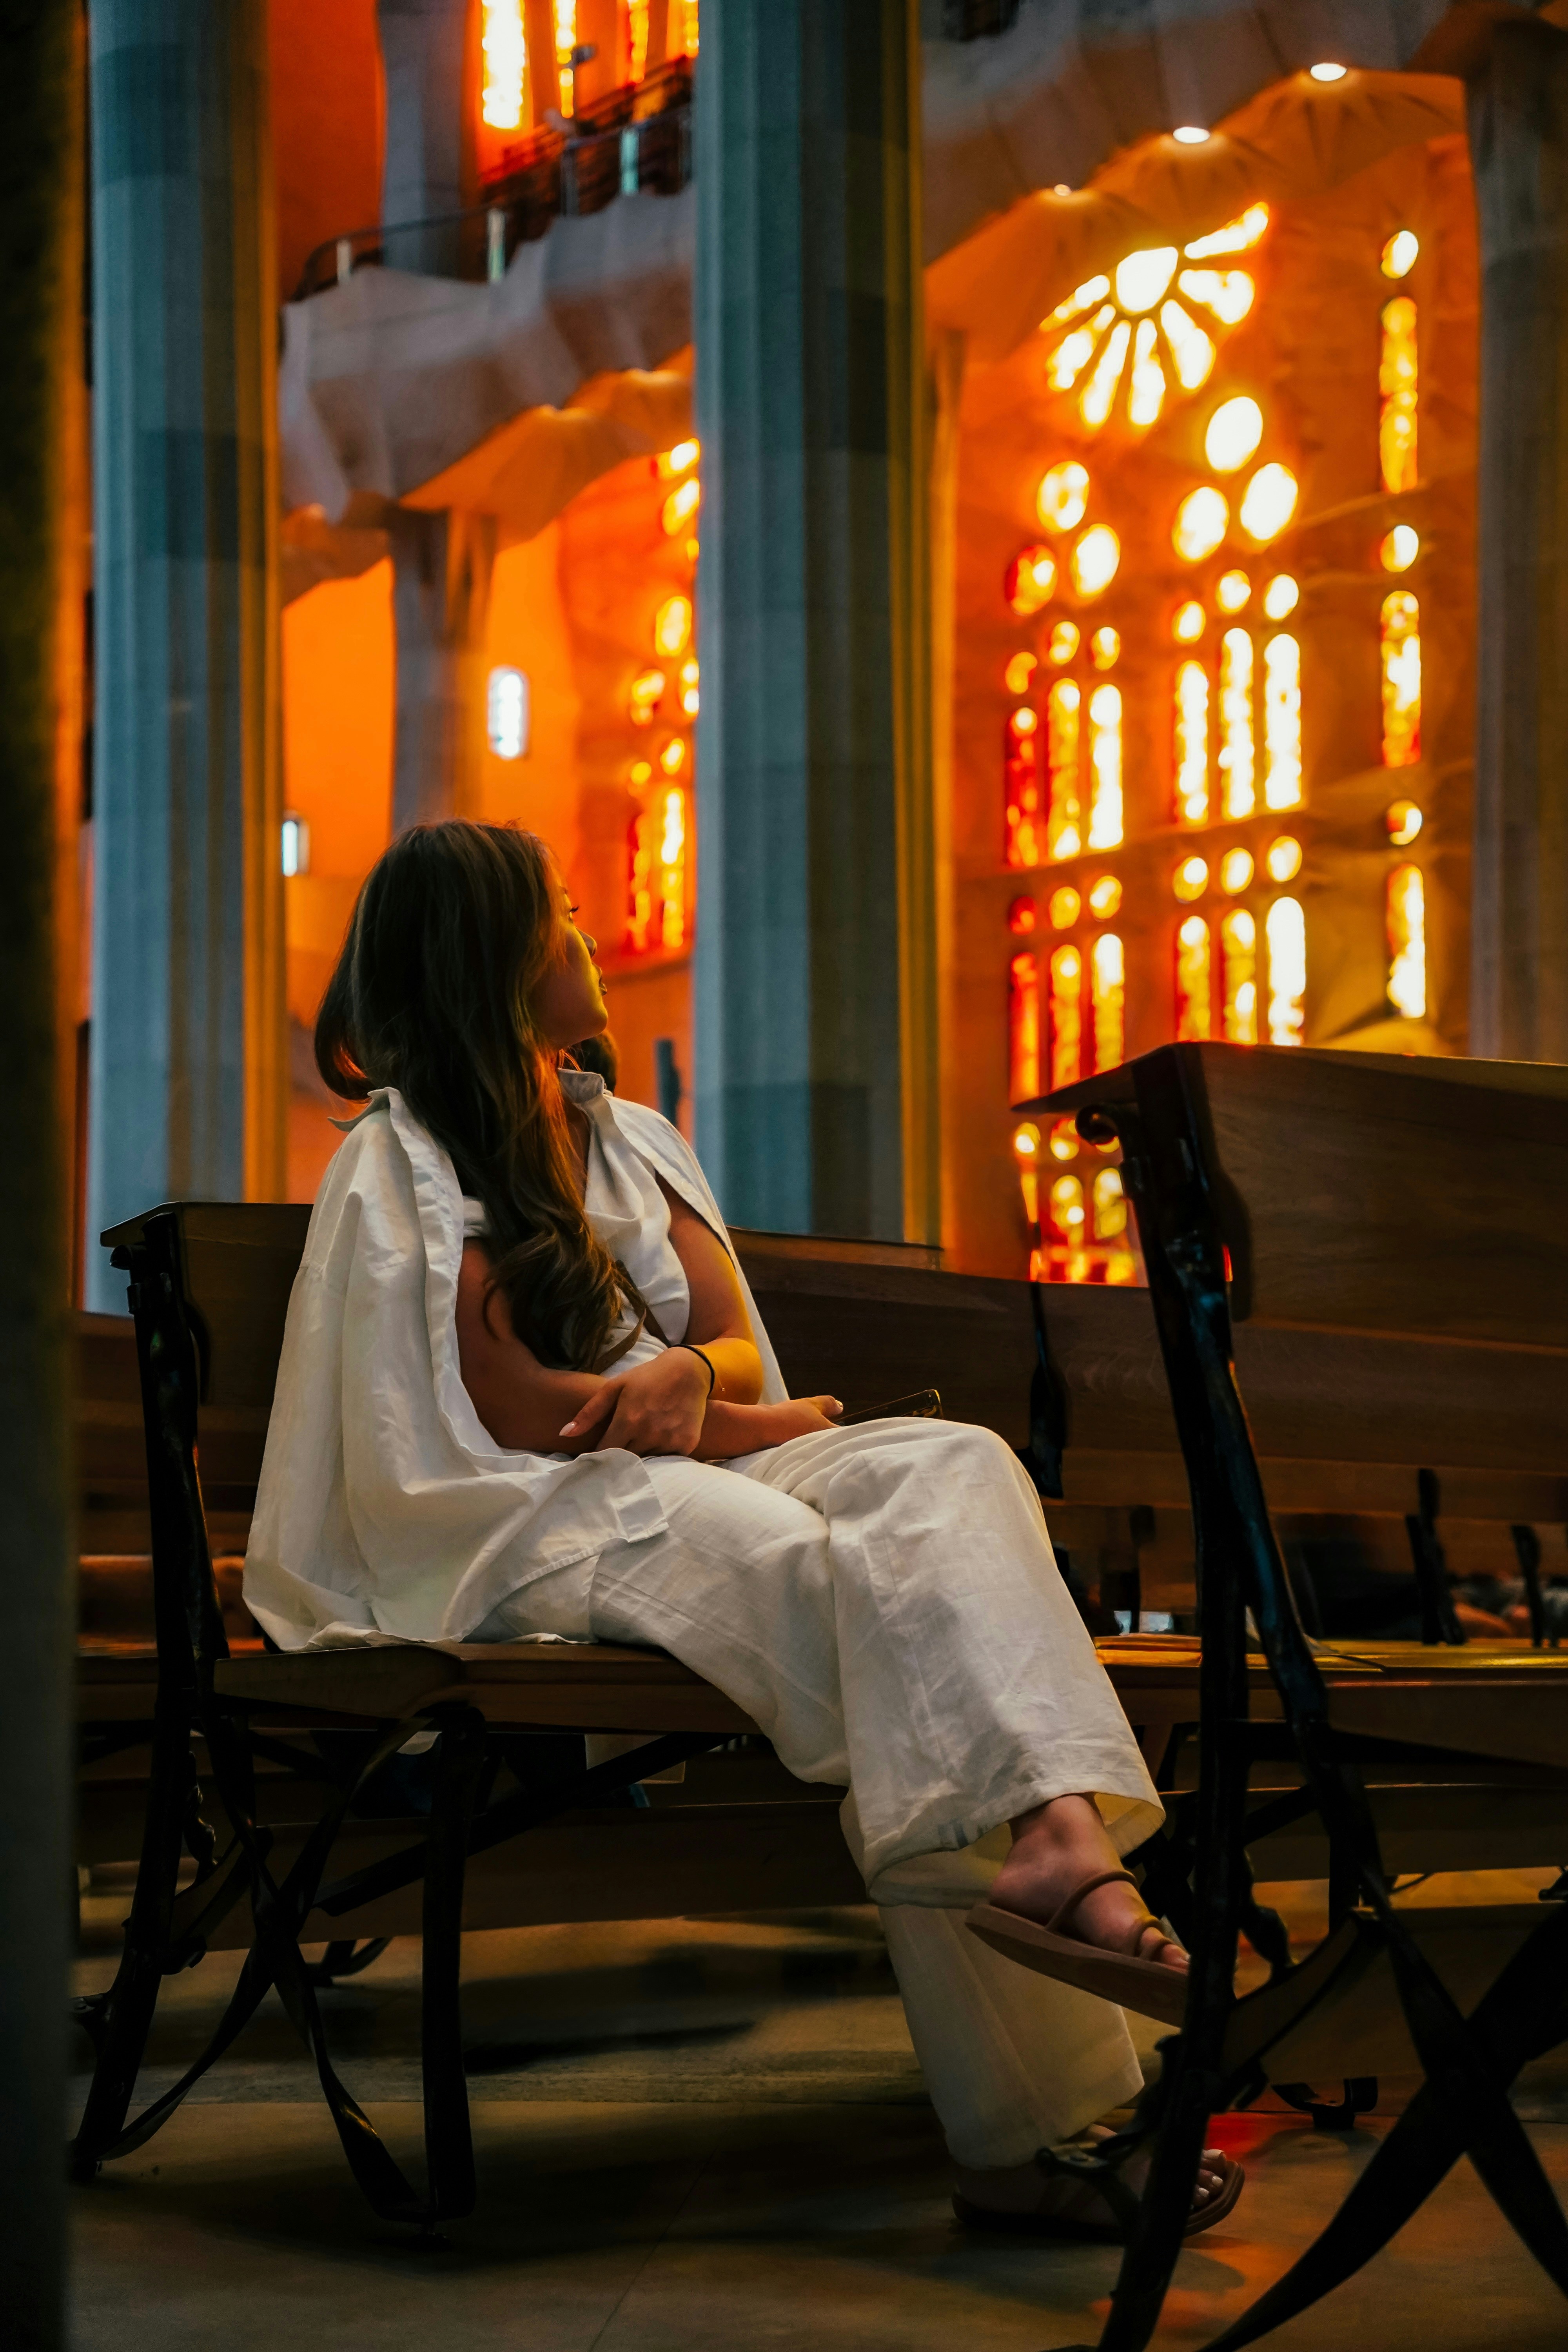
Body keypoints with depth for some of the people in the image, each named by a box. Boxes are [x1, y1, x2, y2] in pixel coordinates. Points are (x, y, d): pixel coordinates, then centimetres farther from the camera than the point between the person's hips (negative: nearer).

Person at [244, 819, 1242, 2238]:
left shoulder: (629, 1139, 23)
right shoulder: (400, 1169, 0)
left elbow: (738, 1348, 12)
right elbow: (517, 1409, -11)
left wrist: (686, 1377, -14)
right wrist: (760, 1423, -4)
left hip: (693, 1482, 7)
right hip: (528, 1532, -7)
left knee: (952, 1468, -24)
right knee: (864, 1583, -33)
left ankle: (1058, 1839, -48)